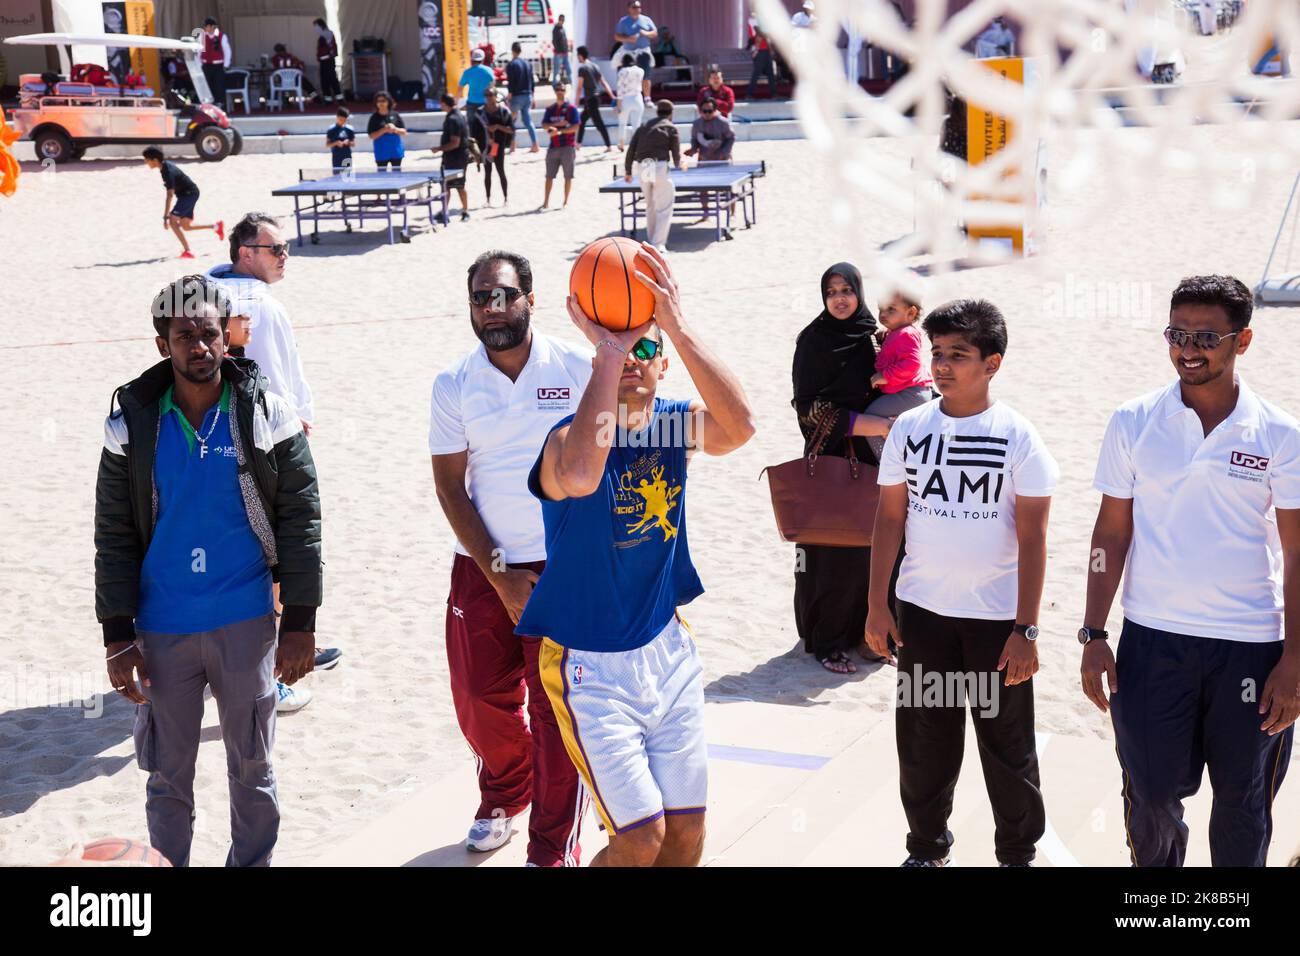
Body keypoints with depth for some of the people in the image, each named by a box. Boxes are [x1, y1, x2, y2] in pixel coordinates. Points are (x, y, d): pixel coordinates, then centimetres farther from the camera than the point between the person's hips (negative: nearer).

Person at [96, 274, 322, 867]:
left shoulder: (267, 417, -4)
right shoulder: (133, 425, -1)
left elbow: (300, 521, -2)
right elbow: (114, 538, 1)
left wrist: (300, 623, -6)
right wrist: (118, 637, -4)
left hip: (246, 624, 0)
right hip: (161, 632, 1)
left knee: (252, 769, 12)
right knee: (167, 777, 10)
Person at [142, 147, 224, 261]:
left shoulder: (168, 171, -26)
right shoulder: (165, 165, 3)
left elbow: (170, 195, -32)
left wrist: (165, 217, -33)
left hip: (189, 194, -10)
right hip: (188, 194, 10)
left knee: (172, 221, -18)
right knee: (185, 226, 13)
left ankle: (187, 251, -18)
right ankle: (216, 226, 22)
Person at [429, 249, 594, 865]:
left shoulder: (577, 369, -3)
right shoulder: (453, 385, 0)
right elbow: (450, 487, -1)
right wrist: (501, 575, -8)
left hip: (564, 565, -2)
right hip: (482, 567, 2)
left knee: (557, 705, -2)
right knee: (480, 700, 10)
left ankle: (553, 849, 10)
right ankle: (504, 793, 40)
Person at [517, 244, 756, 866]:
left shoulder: (676, 423, -3)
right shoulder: (570, 438, -17)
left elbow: (739, 428, -26)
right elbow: (578, 477, -44)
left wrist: (677, 327, -34)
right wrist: (607, 353, -38)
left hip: (667, 648, 5)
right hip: (592, 667, -5)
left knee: (687, 831, 10)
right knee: (640, 838, -7)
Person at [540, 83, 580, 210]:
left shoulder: (571, 108, 0)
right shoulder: (550, 109, 13)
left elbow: (575, 127, -9)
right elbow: (544, 126, 3)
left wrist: (559, 131, -16)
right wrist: (558, 123, -12)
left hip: (567, 146, -4)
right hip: (553, 146, 4)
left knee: (568, 176, 0)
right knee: (549, 175, 4)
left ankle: (566, 202, 6)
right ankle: (546, 202, 6)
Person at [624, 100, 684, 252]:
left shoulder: (643, 127, 18)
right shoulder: (671, 128, 7)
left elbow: (631, 150, 12)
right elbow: (676, 155, 4)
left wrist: (627, 171, 18)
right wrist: (679, 165, 26)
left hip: (641, 167, 5)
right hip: (659, 166, -5)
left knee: (650, 206, 20)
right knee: (664, 208, -2)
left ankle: (651, 241, 28)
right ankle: (658, 244, -10)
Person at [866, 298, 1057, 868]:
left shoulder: (1017, 436, -8)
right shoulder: (909, 428, 1)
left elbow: (1033, 537, -8)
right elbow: (889, 518, 6)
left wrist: (1025, 629, -12)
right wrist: (877, 606, 2)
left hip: (997, 615, -3)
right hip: (922, 611, 3)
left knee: (1007, 744, 8)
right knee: (923, 741, 12)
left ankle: (1018, 852, 26)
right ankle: (927, 848, 29)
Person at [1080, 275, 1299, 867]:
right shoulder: (1133, 424, 0)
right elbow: (1111, 533, 5)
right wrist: (1094, 636, 1)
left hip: (1251, 646, 0)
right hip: (1152, 640, 1)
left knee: (1243, 802, 11)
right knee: (1150, 794, 7)